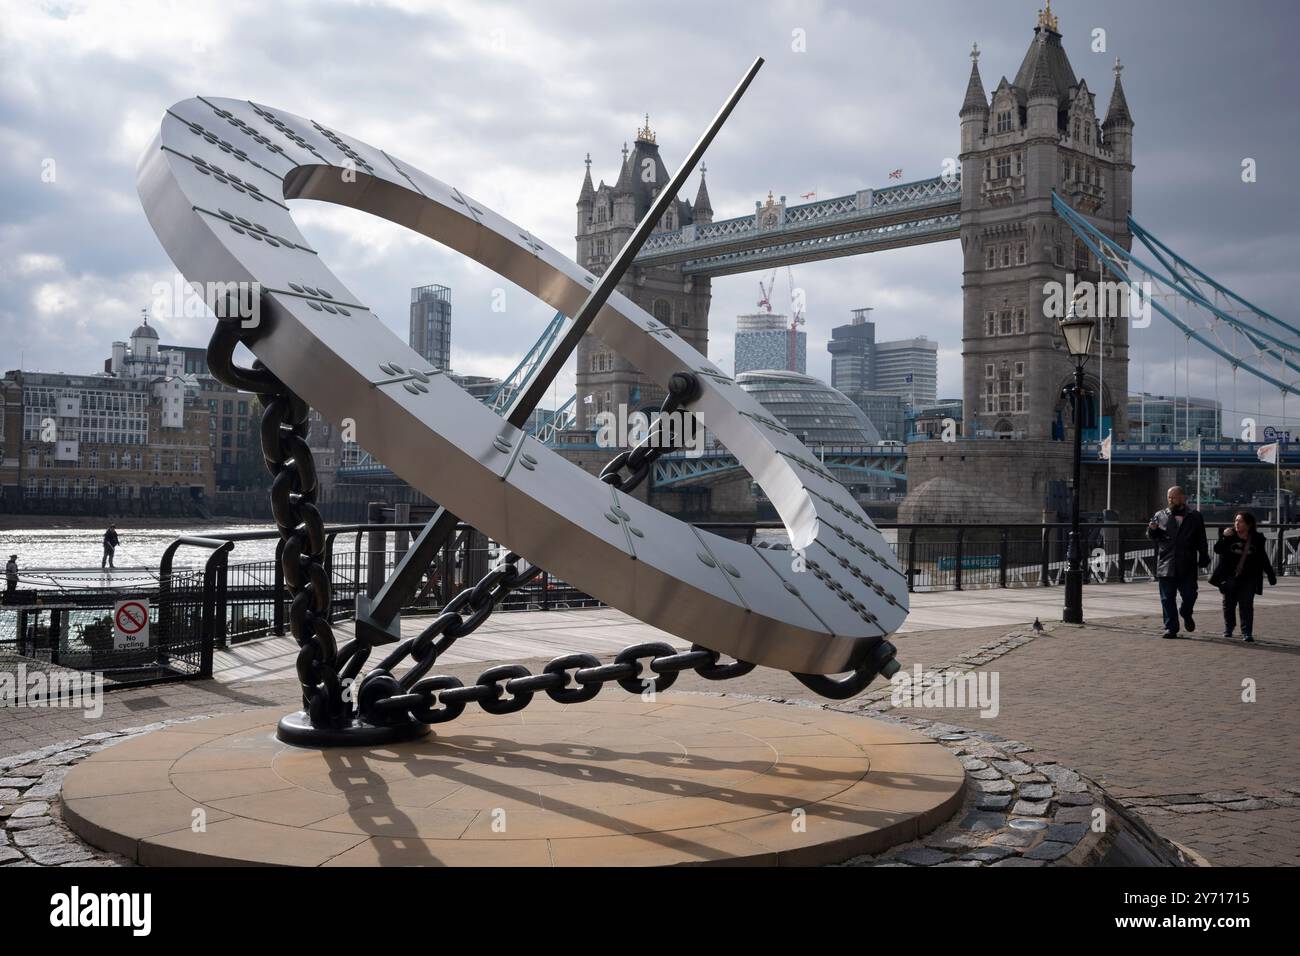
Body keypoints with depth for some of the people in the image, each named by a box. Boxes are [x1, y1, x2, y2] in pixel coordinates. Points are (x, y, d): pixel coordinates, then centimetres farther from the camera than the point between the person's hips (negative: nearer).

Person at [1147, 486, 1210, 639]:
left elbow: (1202, 541, 9)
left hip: (1187, 566, -1)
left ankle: (1186, 614, 31)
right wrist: (1152, 530, -12)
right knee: (1167, 598, 1)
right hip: (1166, 565, 1)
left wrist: (1203, 560, 4)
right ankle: (1170, 628, 9)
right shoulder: (1160, 515, 10)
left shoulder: (1195, 516, 8)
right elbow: (1153, 537, 11)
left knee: (1189, 595, -1)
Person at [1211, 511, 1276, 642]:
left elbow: (1263, 559, 9)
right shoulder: (1230, 536, -2)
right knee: (1229, 604, 10)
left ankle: (1247, 633, -6)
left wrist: (1271, 576, 10)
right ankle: (1228, 628, 30)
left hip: (1248, 578, -1)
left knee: (1246, 604, -8)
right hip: (1229, 577, 1)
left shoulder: (1257, 539, 0)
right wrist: (1224, 537, -27)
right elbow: (1217, 550, -13)